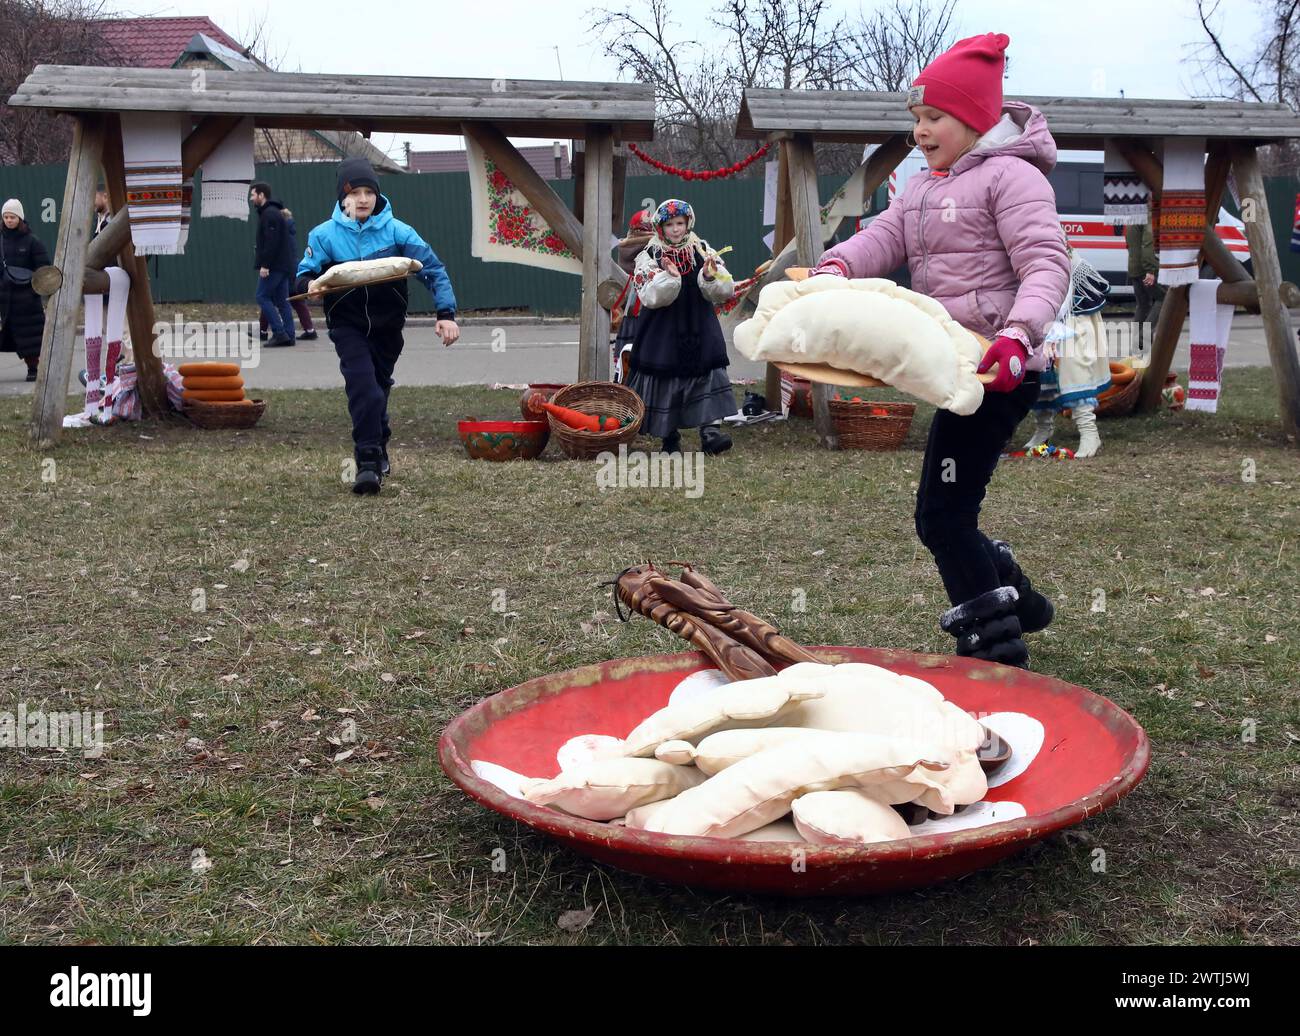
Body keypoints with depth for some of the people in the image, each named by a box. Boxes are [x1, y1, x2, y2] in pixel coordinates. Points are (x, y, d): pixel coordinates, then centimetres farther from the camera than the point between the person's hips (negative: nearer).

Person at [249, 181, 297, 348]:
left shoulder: (270, 214, -13)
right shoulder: (274, 212, 19)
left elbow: (271, 242, -22)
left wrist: (265, 265, -22)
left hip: (274, 265, -10)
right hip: (283, 264, 10)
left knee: (263, 297, -6)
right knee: (282, 300, 8)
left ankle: (279, 333, -11)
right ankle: (288, 335, 6)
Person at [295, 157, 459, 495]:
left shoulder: (396, 230, -9)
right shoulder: (325, 234, -7)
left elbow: (433, 269, -9)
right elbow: (304, 274, -4)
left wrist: (446, 313, -20)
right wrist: (310, 284, -30)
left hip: (387, 326, 2)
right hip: (348, 325, -2)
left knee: (378, 388, 16)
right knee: (363, 385, -21)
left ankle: (376, 450, 38)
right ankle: (369, 462, -22)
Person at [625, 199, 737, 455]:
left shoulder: (704, 251, 5)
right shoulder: (649, 257, -2)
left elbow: (726, 291, -2)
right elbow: (649, 296, -15)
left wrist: (711, 277, -22)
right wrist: (669, 277, -29)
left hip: (700, 330, 2)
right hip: (662, 333, -2)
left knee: (708, 375, -9)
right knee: (665, 376, 4)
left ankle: (711, 428, -12)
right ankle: (669, 436, 16)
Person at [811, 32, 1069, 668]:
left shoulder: (1010, 175, -6)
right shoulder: (922, 187, 20)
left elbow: (1046, 264, -17)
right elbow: (885, 235, 3)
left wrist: (1019, 333, -36)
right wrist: (836, 267, -19)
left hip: (998, 371, -9)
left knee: (941, 516, -11)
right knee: (949, 514, 17)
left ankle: (996, 653, -3)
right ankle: (1018, 603, 36)